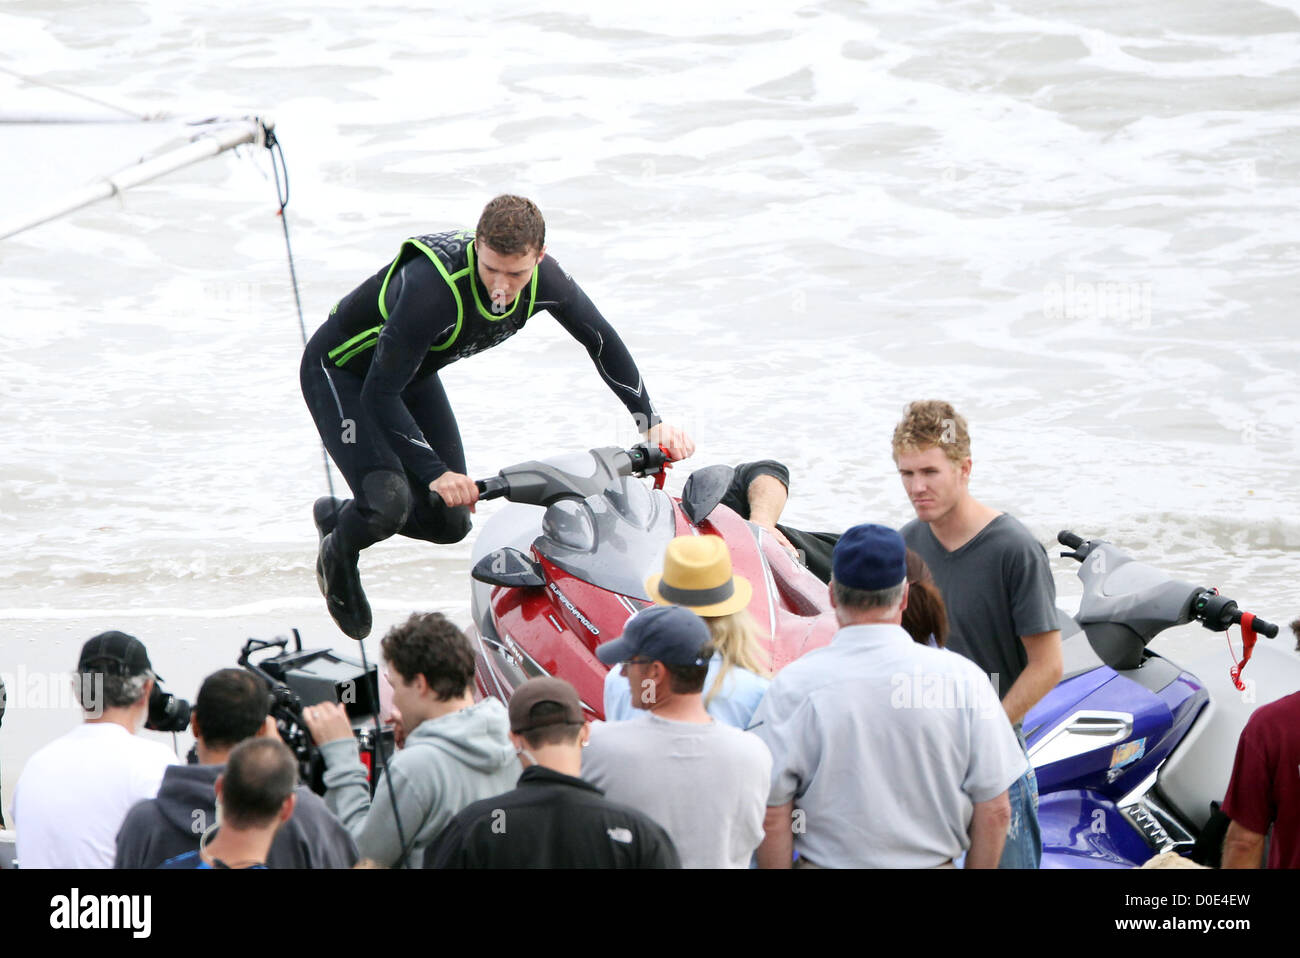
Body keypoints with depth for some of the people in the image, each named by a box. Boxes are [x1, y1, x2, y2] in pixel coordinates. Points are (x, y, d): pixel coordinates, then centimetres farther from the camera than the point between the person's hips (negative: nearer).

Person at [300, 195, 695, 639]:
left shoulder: (544, 280, -22)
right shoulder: (432, 285, -41)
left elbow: (602, 342, -2)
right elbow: (380, 393, -37)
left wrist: (651, 422, -9)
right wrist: (435, 473, -41)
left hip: (414, 374, 7)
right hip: (341, 372, -7)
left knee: (449, 522, 4)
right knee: (388, 504, -26)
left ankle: (337, 514, 30)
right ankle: (337, 555, 10)